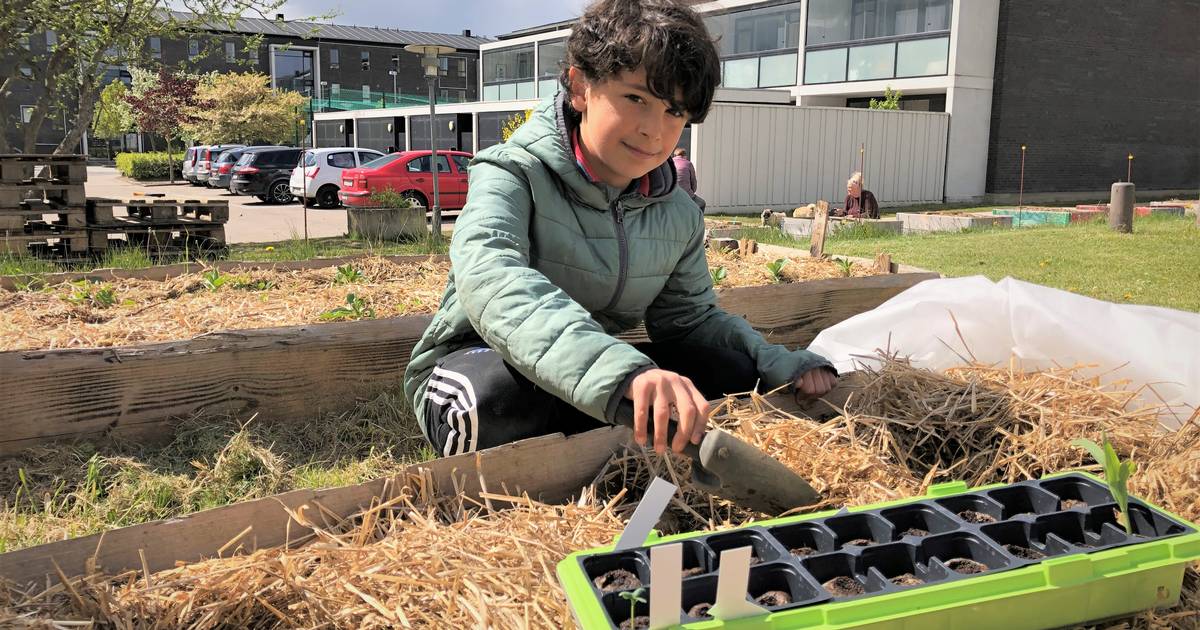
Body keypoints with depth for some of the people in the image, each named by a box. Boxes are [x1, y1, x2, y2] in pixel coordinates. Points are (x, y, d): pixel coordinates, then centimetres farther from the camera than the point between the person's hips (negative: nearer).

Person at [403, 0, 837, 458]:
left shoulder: (680, 216, -1)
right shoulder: (512, 175, -21)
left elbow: (690, 317, 9)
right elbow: (490, 278, -41)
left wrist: (780, 365, -11)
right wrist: (621, 368, -59)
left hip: (590, 379, 6)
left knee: (738, 375, -10)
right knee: (500, 390, -40)